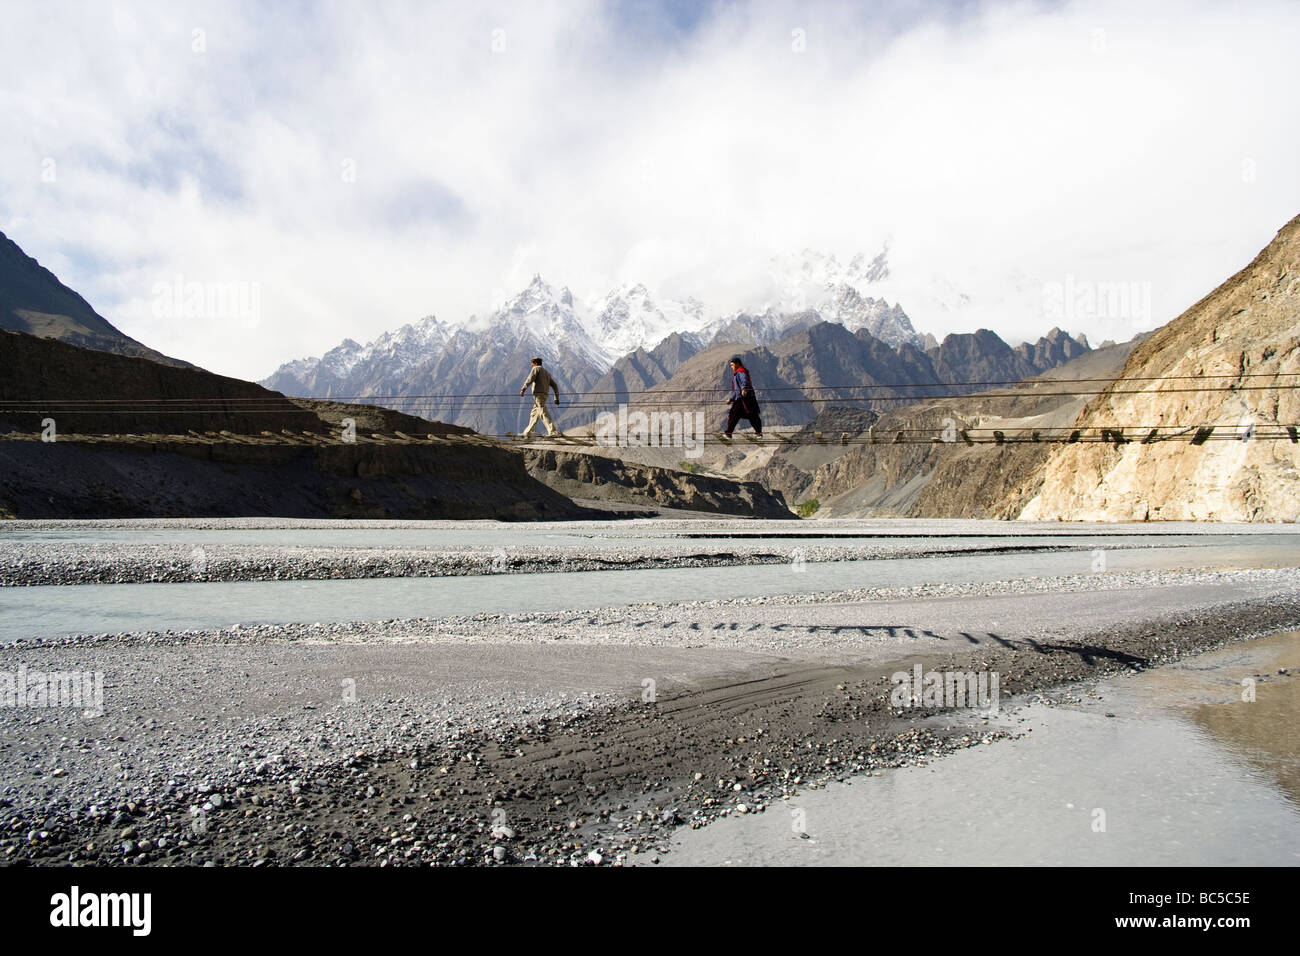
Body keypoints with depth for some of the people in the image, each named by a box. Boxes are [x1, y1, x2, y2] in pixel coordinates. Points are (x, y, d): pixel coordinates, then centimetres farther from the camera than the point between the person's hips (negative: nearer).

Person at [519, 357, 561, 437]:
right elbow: (555, 386, 23)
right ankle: (527, 433, 17)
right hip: (544, 394, 8)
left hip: (538, 394, -8)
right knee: (534, 414, 13)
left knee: (543, 413, -15)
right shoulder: (547, 373, 27)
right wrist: (557, 398, 21)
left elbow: (530, 379, -11)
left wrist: (523, 389, -12)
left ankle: (552, 431, -24)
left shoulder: (536, 368, 5)